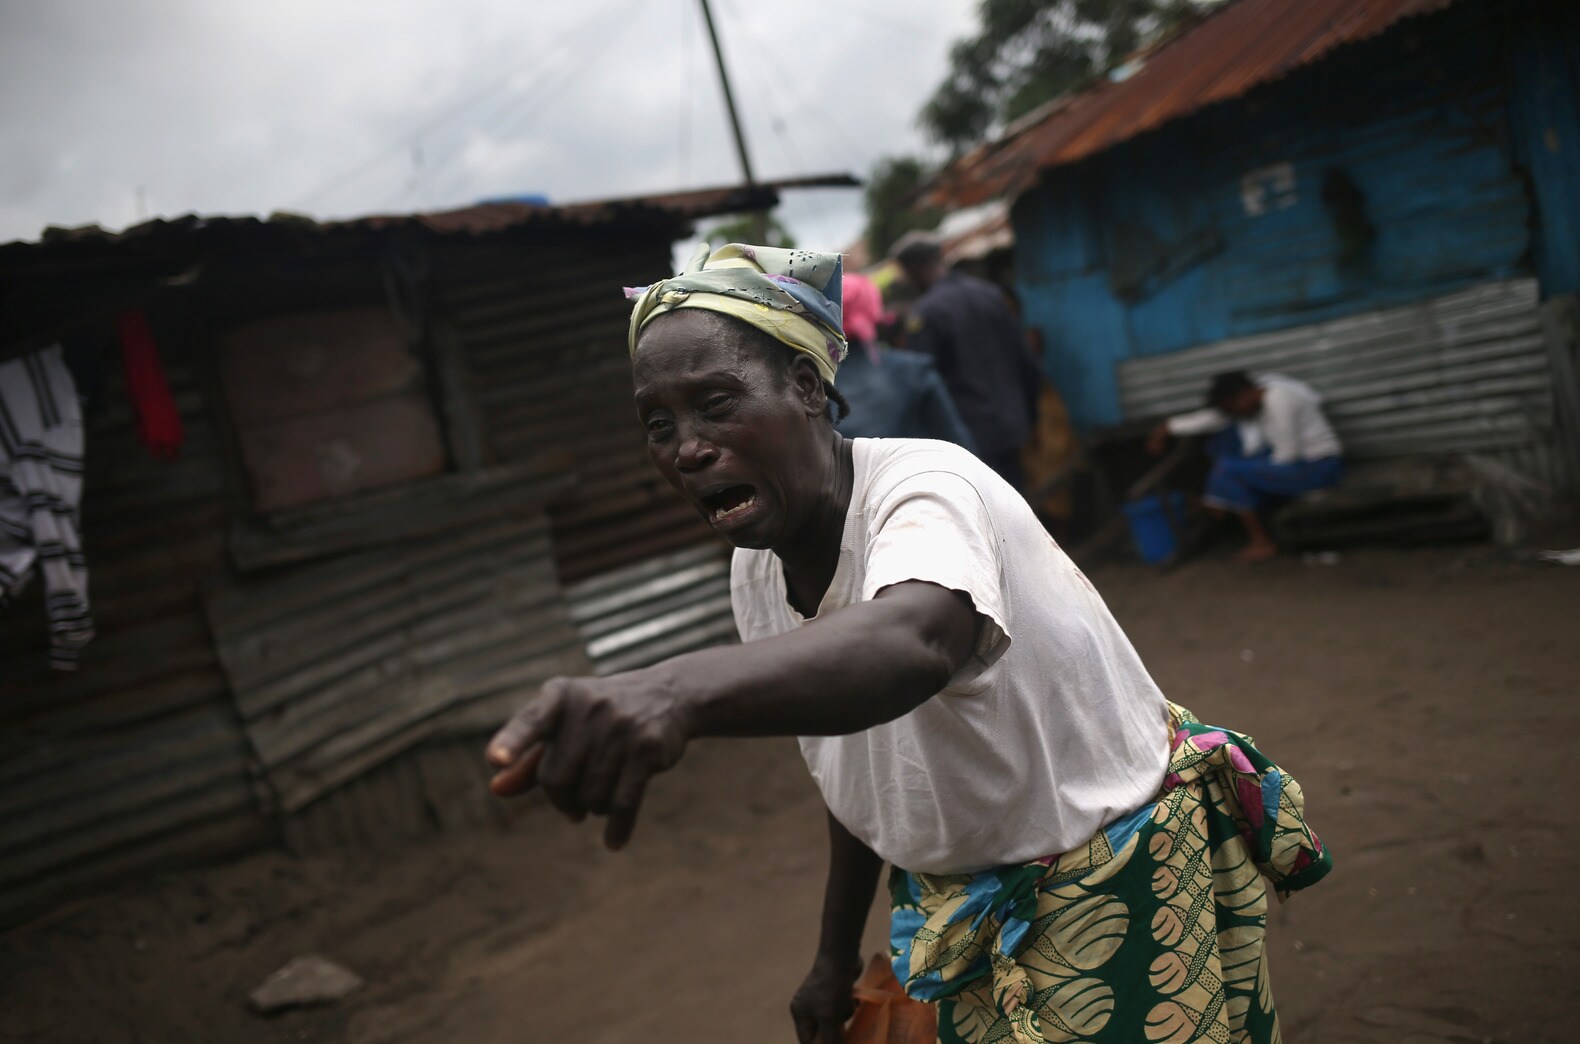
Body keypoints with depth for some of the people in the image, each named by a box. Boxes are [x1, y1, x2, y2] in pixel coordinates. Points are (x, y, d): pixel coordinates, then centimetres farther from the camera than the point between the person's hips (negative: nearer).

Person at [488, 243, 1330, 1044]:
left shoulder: (923, 485, -29)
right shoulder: (756, 572, -6)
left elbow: (915, 642, -54)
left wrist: (676, 690, -71)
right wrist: (836, 955, 15)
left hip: (1126, 896, -6)